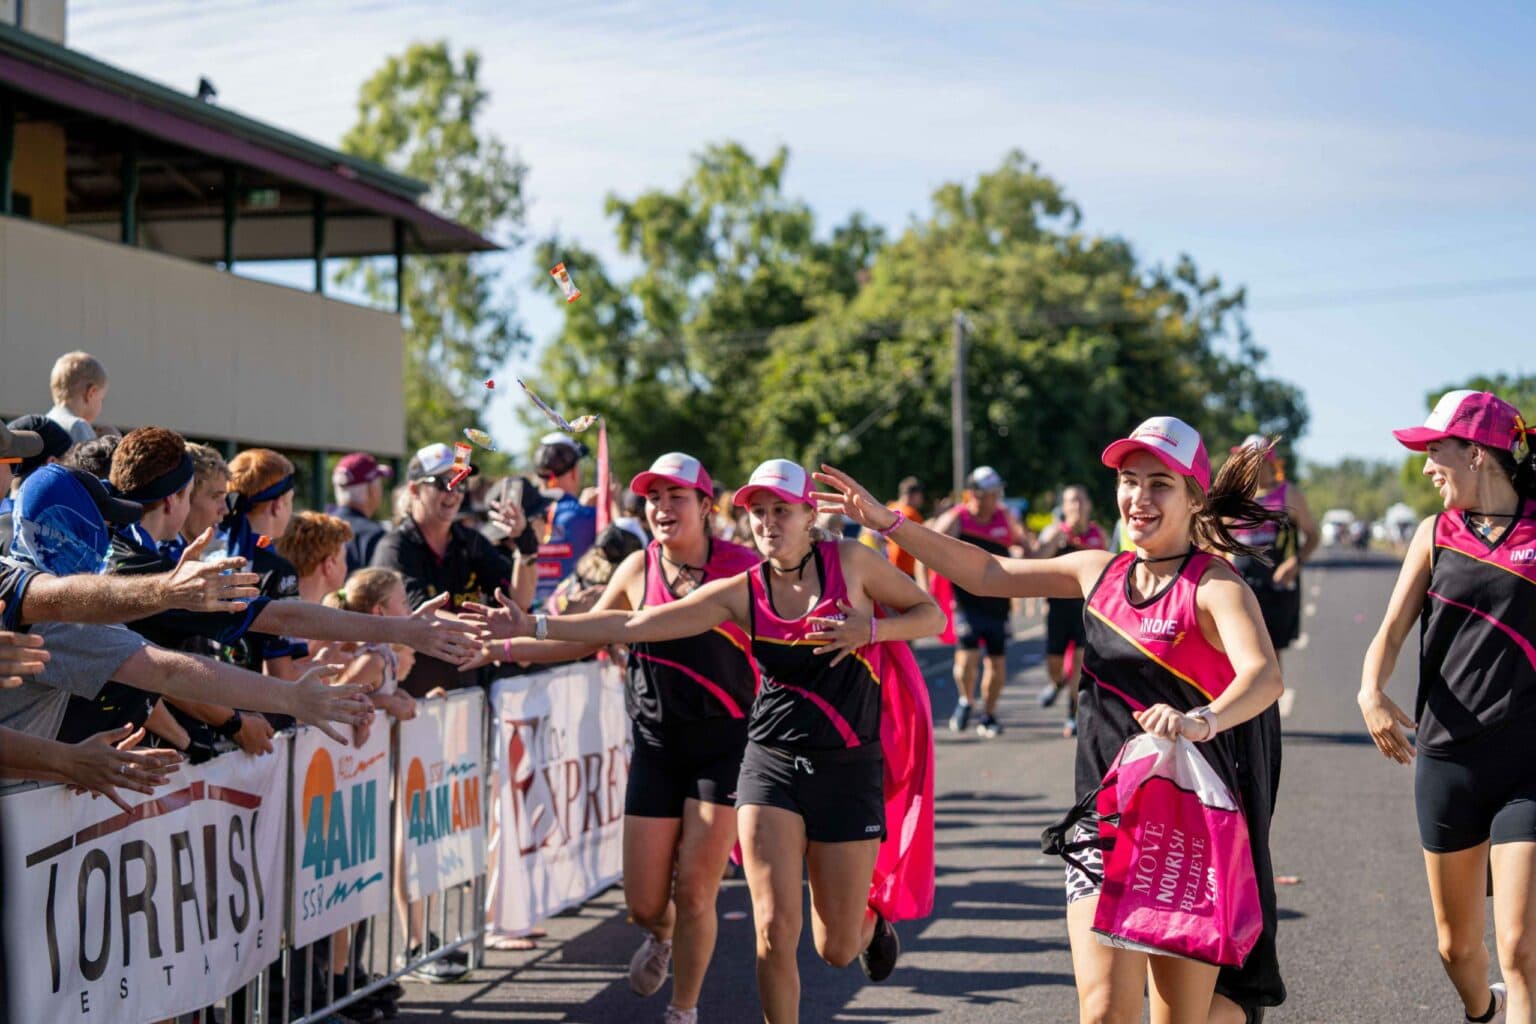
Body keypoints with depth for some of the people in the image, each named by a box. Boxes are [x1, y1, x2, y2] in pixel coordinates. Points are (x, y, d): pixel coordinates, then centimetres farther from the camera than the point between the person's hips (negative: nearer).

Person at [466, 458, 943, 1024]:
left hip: (849, 769, -1)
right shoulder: (741, 593, -1)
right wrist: (534, 626, -11)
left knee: (836, 950, 7)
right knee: (775, 931, -12)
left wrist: (869, 629, -16)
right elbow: (635, 624, -5)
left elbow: (932, 614, 3)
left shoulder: (849, 560, -4)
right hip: (771, 764, 1)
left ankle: (872, 922, 43)